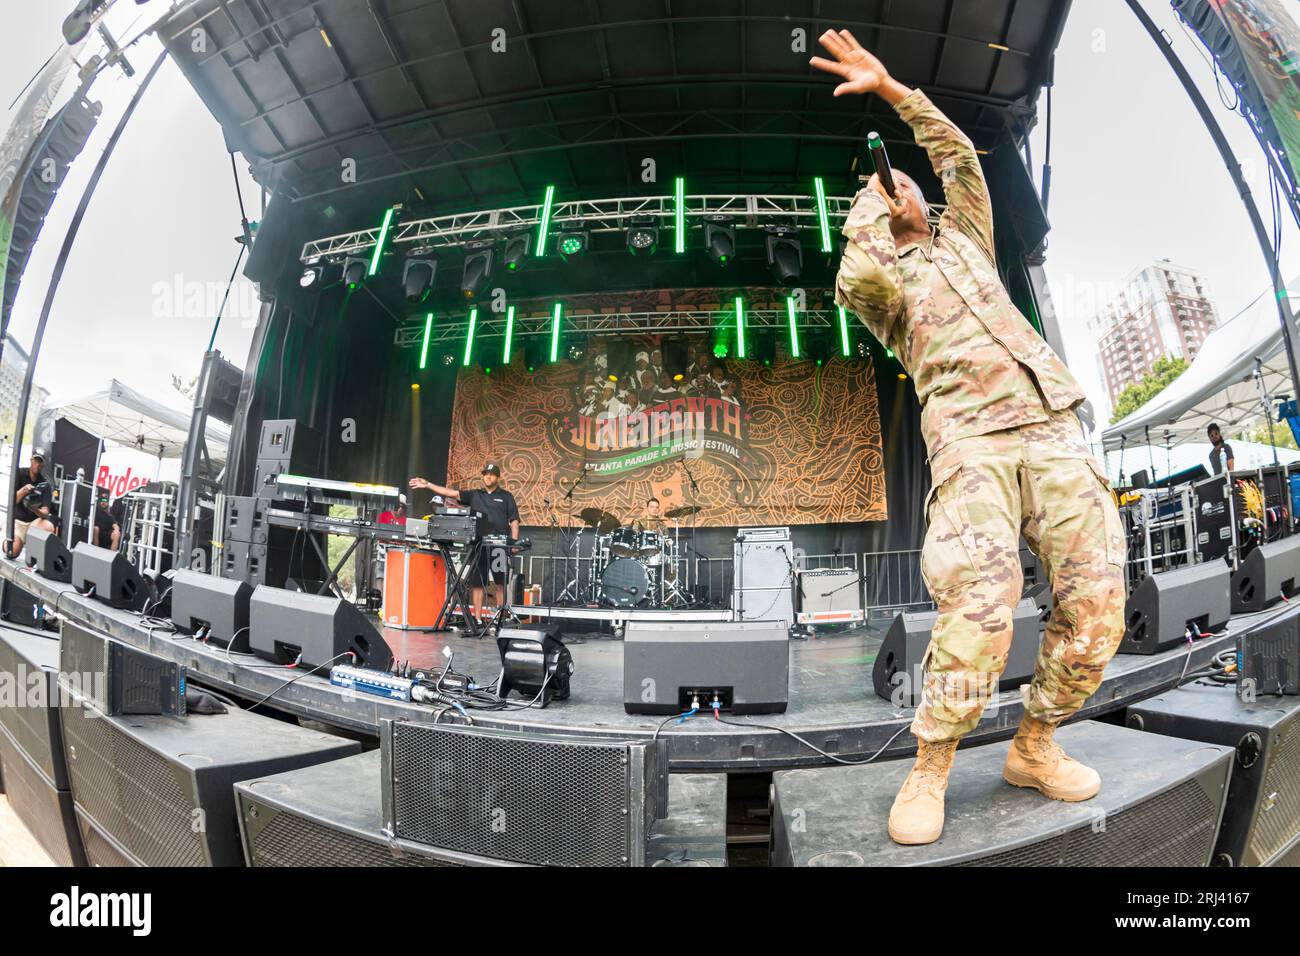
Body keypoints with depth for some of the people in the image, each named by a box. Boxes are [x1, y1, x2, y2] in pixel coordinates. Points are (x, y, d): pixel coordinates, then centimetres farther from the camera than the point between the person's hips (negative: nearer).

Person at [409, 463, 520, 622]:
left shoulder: (506, 496, 8)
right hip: (478, 545, 3)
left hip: (499, 545, -3)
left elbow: (514, 521, 3)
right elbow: (451, 493, 7)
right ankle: (477, 618, 8)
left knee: (501, 582, -2)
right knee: (476, 582, 2)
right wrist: (428, 485, -1)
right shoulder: (474, 494, 15)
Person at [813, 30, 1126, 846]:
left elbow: (959, 154, 21)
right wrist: (870, 202, 12)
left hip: (1052, 426, 5)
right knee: (981, 598, -26)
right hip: (969, 439, -4)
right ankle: (929, 773, -11)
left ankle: (1034, 748, 9)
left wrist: (887, 85, 19)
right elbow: (859, 277, -6)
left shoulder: (966, 241, 33)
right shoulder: (873, 277, 20)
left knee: (1096, 597, -11)